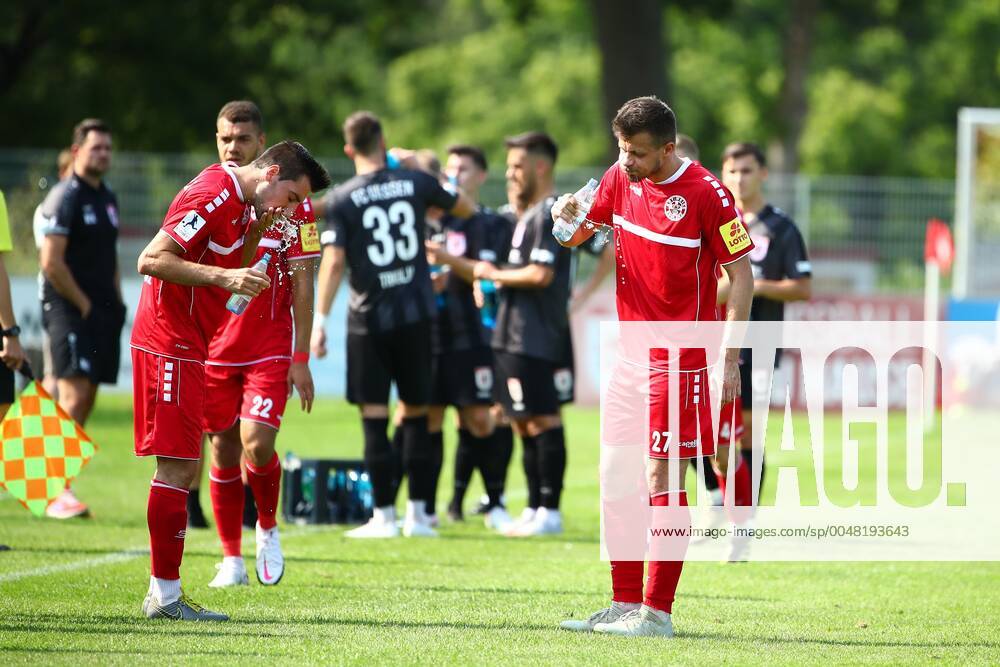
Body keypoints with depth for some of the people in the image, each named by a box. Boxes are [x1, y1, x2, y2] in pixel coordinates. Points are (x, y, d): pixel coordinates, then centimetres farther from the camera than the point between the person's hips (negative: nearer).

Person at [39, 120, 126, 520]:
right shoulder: (65, 198, -10)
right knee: (73, 399, -16)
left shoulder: (108, 198, 17)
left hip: (101, 312, 8)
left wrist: (116, 304, 15)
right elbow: (51, 262, -16)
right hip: (69, 310, -8)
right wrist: (83, 304, -12)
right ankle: (56, 493, -17)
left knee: (85, 403, 7)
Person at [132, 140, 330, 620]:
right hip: (170, 343, -10)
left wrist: (259, 230, 3)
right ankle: (165, 594, -6)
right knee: (177, 466, -9)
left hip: (188, 346, 10)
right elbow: (152, 260, -21)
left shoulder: (241, 203, 15)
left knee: (183, 467, 9)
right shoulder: (212, 196, -16)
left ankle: (163, 594, 11)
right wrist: (224, 277, -26)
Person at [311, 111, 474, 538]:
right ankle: (418, 514, 11)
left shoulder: (341, 200, -6)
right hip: (416, 314, 3)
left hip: (369, 319, -3)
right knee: (416, 414, 11)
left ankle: (383, 515, -1)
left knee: (374, 417, 1)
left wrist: (319, 321, -9)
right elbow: (465, 209, 19)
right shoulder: (415, 183, 2)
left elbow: (334, 263, -13)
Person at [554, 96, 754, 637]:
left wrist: (729, 360, -15)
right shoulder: (620, 178, 6)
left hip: (679, 361, -7)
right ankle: (625, 603, 14)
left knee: (662, 481, -7)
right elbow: (576, 236, 19)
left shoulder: (706, 193, -13)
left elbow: (741, 275, -11)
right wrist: (567, 217, -6)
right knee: (615, 478, 7)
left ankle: (657, 612, -4)